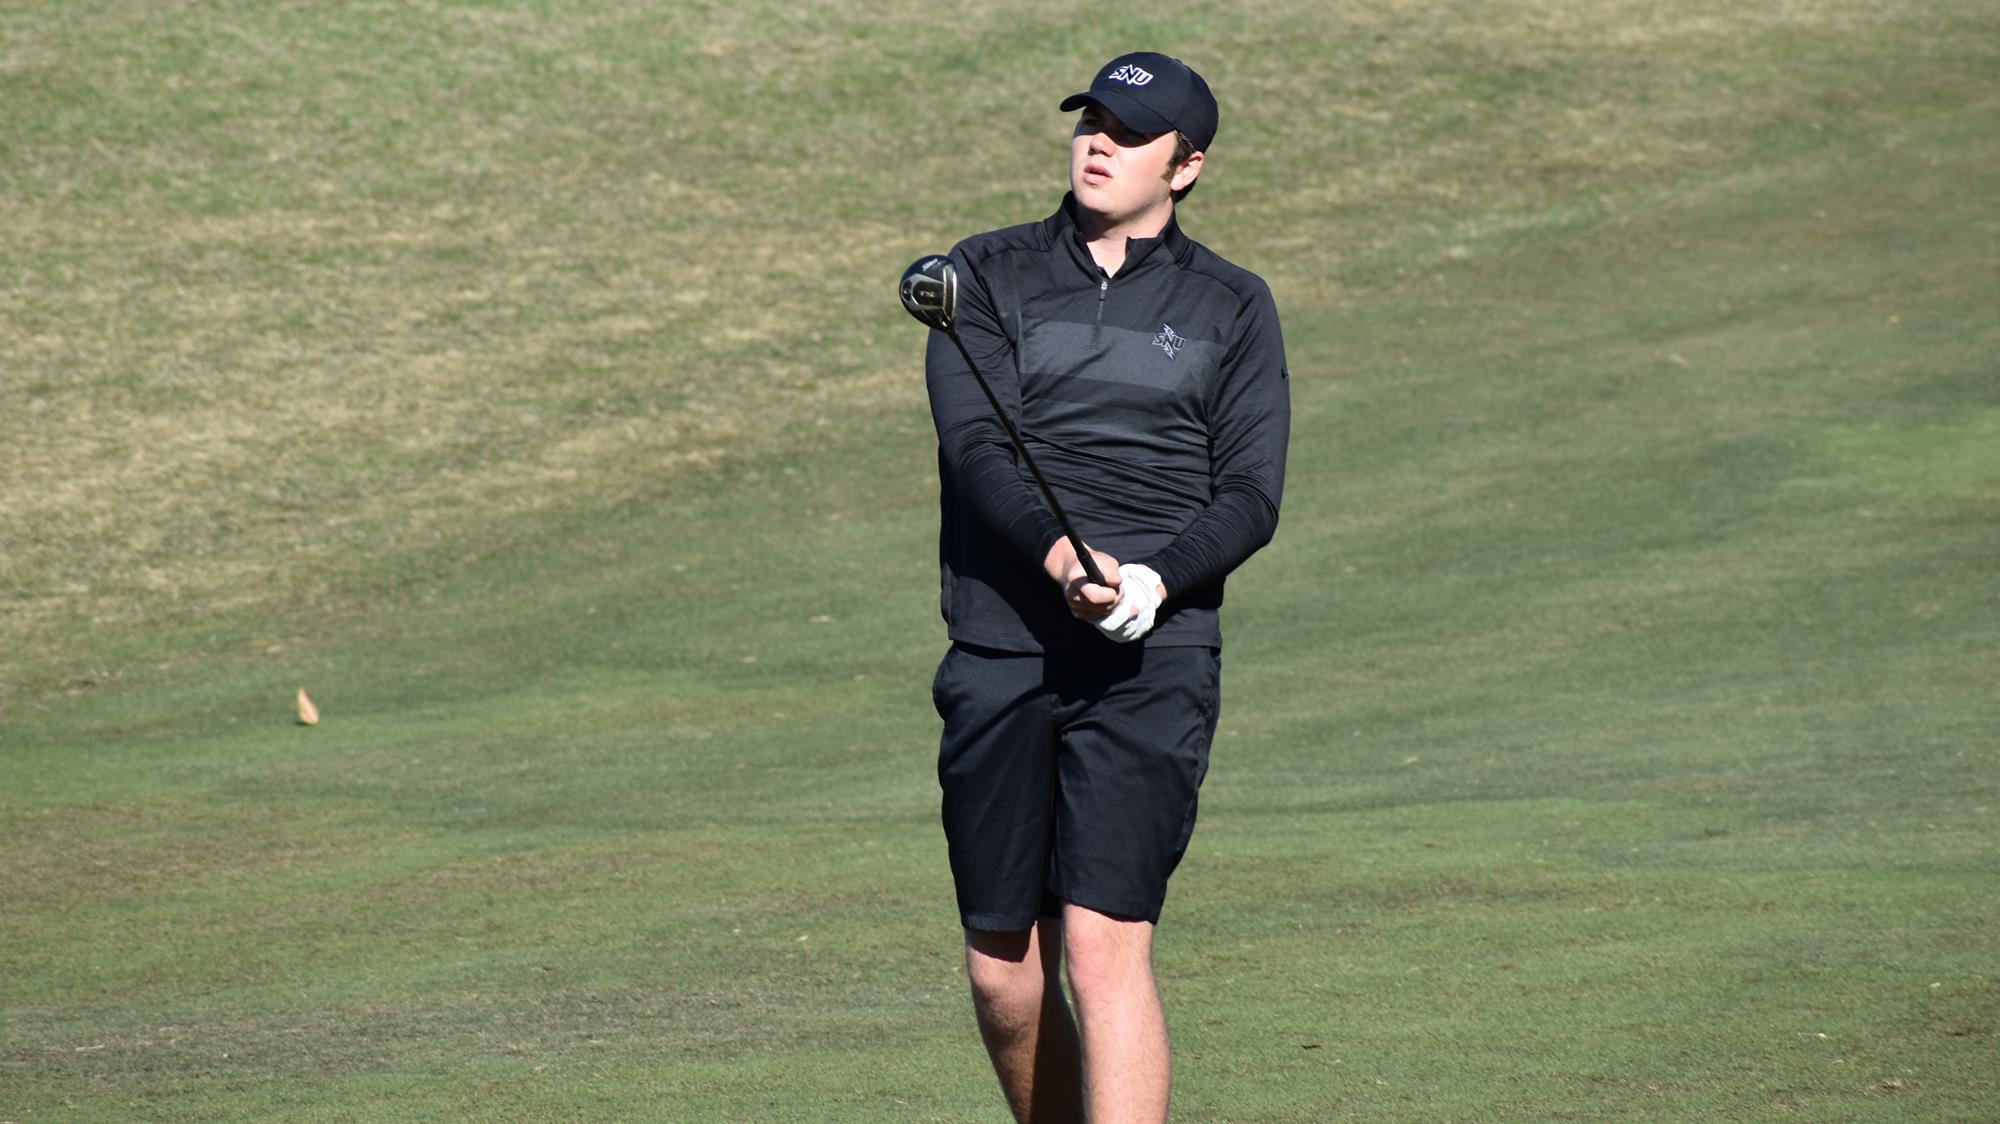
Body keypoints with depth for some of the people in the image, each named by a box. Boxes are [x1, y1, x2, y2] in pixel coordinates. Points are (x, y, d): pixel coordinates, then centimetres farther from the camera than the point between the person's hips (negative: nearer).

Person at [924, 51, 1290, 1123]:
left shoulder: (1231, 307, 11)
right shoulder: (990, 274, 10)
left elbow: (1250, 496, 3)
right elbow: (976, 446, -4)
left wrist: (1157, 576, -17)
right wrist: (1058, 554, -23)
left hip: (1151, 662, -2)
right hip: (999, 657, 2)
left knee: (1103, 946, -15)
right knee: (1003, 972, 5)